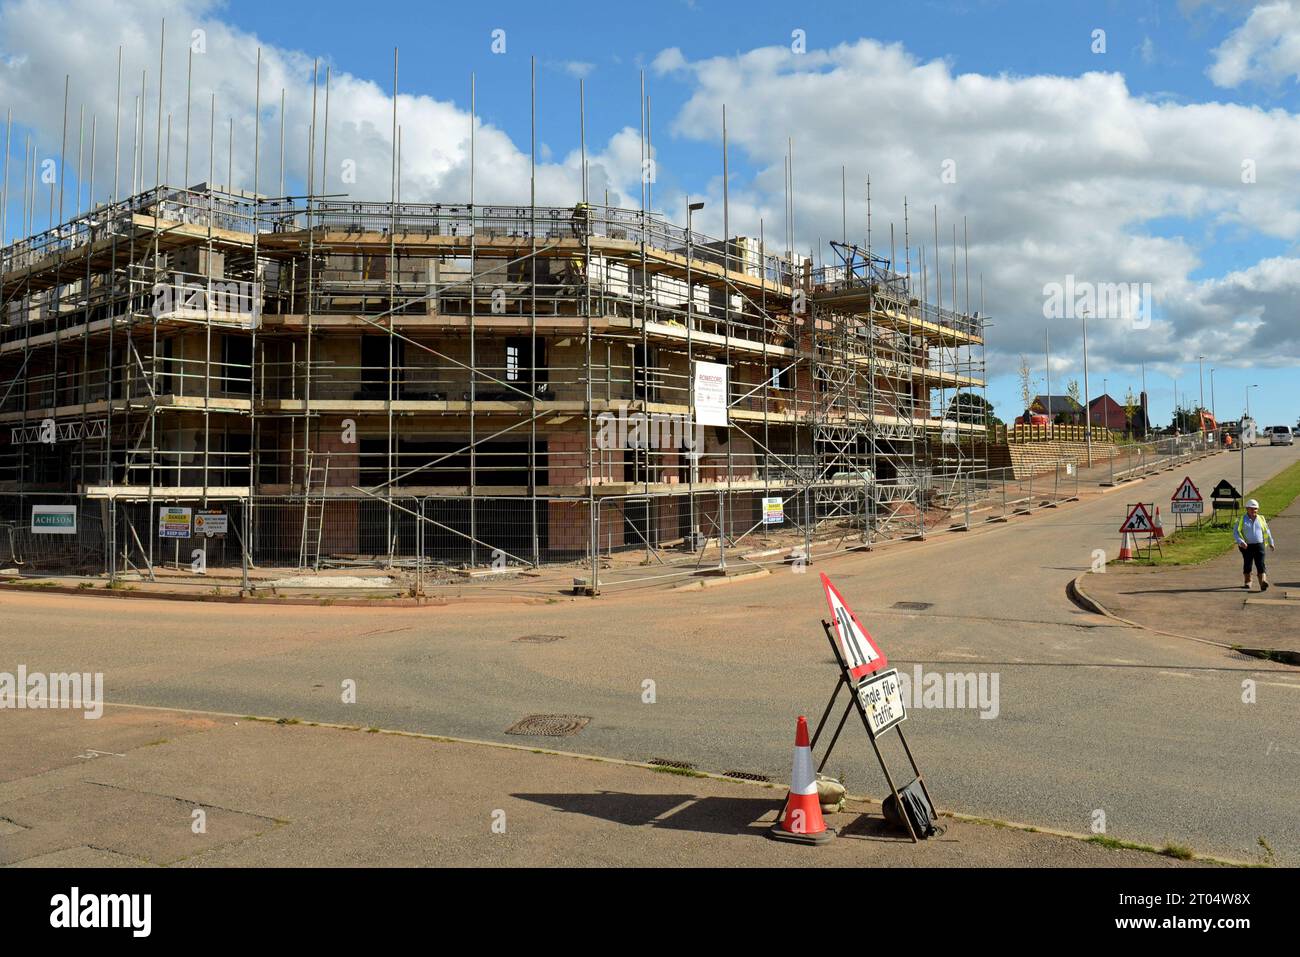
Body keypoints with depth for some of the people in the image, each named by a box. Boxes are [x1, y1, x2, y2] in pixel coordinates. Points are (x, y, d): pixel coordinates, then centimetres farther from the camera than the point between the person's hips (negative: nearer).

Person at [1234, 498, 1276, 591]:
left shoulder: (1261, 519, 10)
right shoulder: (1242, 520, 1)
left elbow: (1267, 532, 22)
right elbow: (1235, 532, -4)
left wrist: (1271, 543, 29)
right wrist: (1240, 542, -20)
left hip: (1259, 546, 1)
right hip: (1247, 546, -1)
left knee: (1260, 564, -11)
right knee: (1247, 564, 7)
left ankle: (1263, 583, -23)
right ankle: (1248, 582, 28)